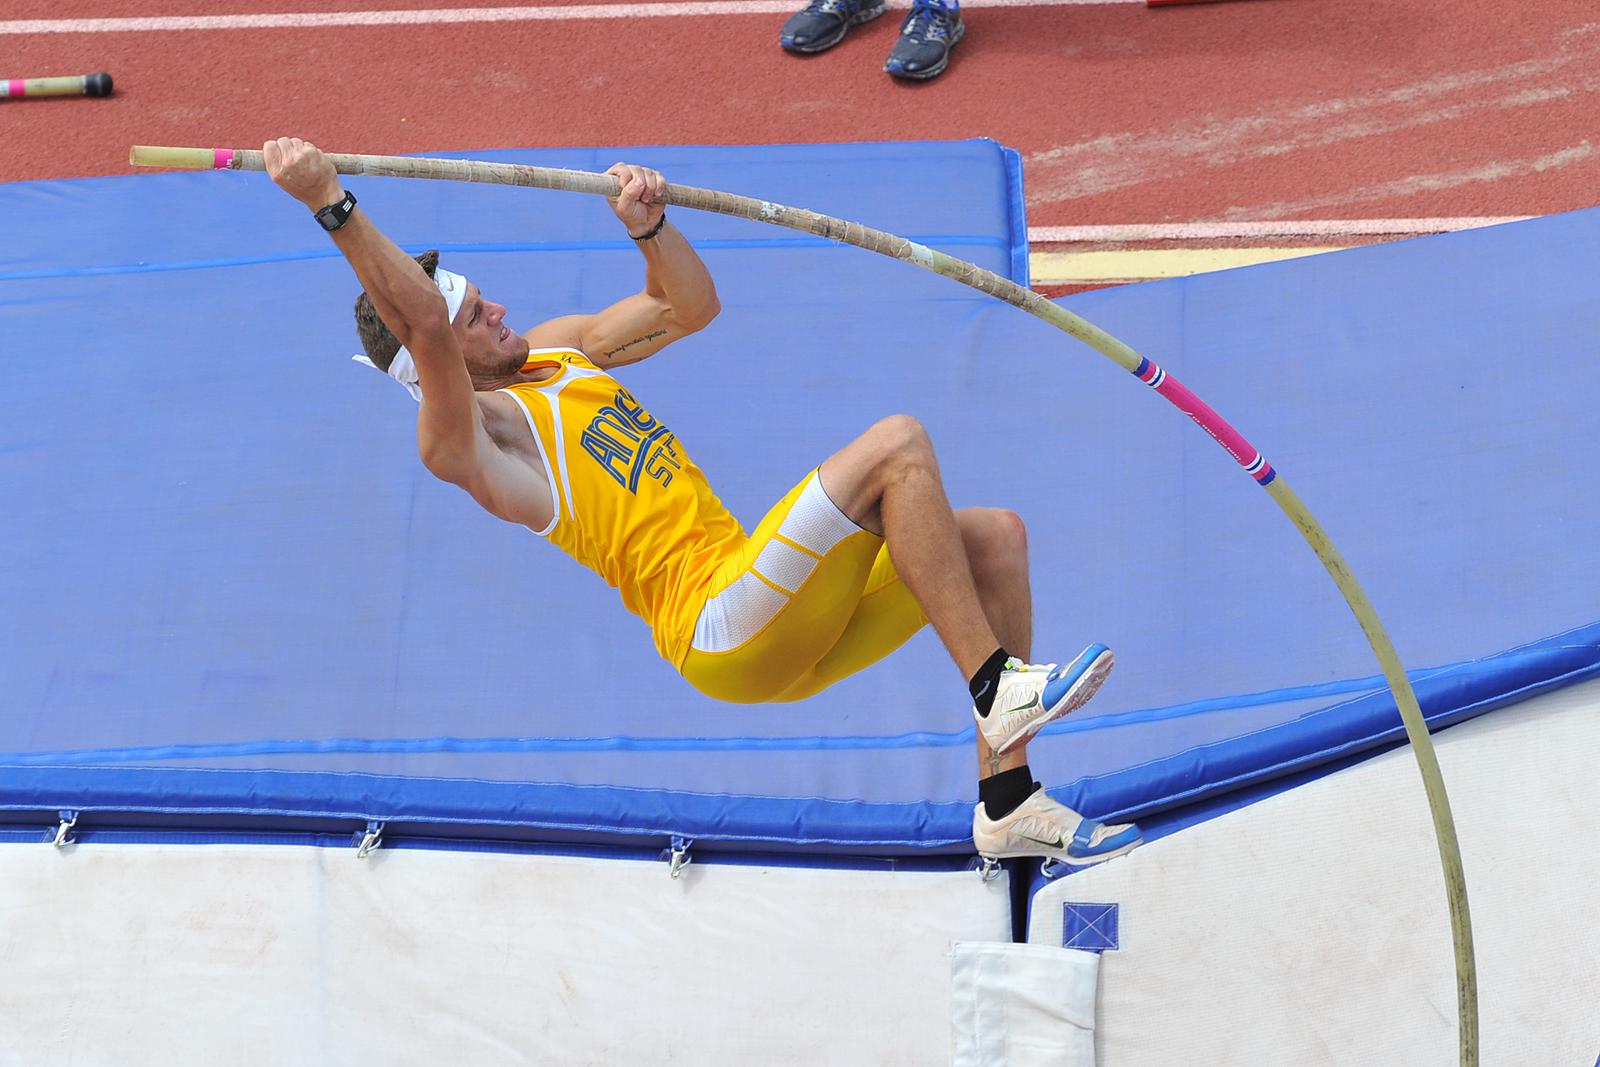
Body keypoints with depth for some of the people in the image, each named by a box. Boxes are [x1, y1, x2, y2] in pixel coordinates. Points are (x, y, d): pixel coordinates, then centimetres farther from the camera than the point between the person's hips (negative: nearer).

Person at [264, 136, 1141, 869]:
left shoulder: (558, 349, 20)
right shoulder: (464, 438, -9)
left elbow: (688, 307, 23)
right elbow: (421, 319, -27)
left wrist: (648, 227, 4)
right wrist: (330, 204, -36)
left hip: (779, 619, 9)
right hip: (718, 625, -9)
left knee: (995, 537, 5)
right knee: (897, 445, -20)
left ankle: (1006, 803, 4)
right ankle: (997, 688, -20)